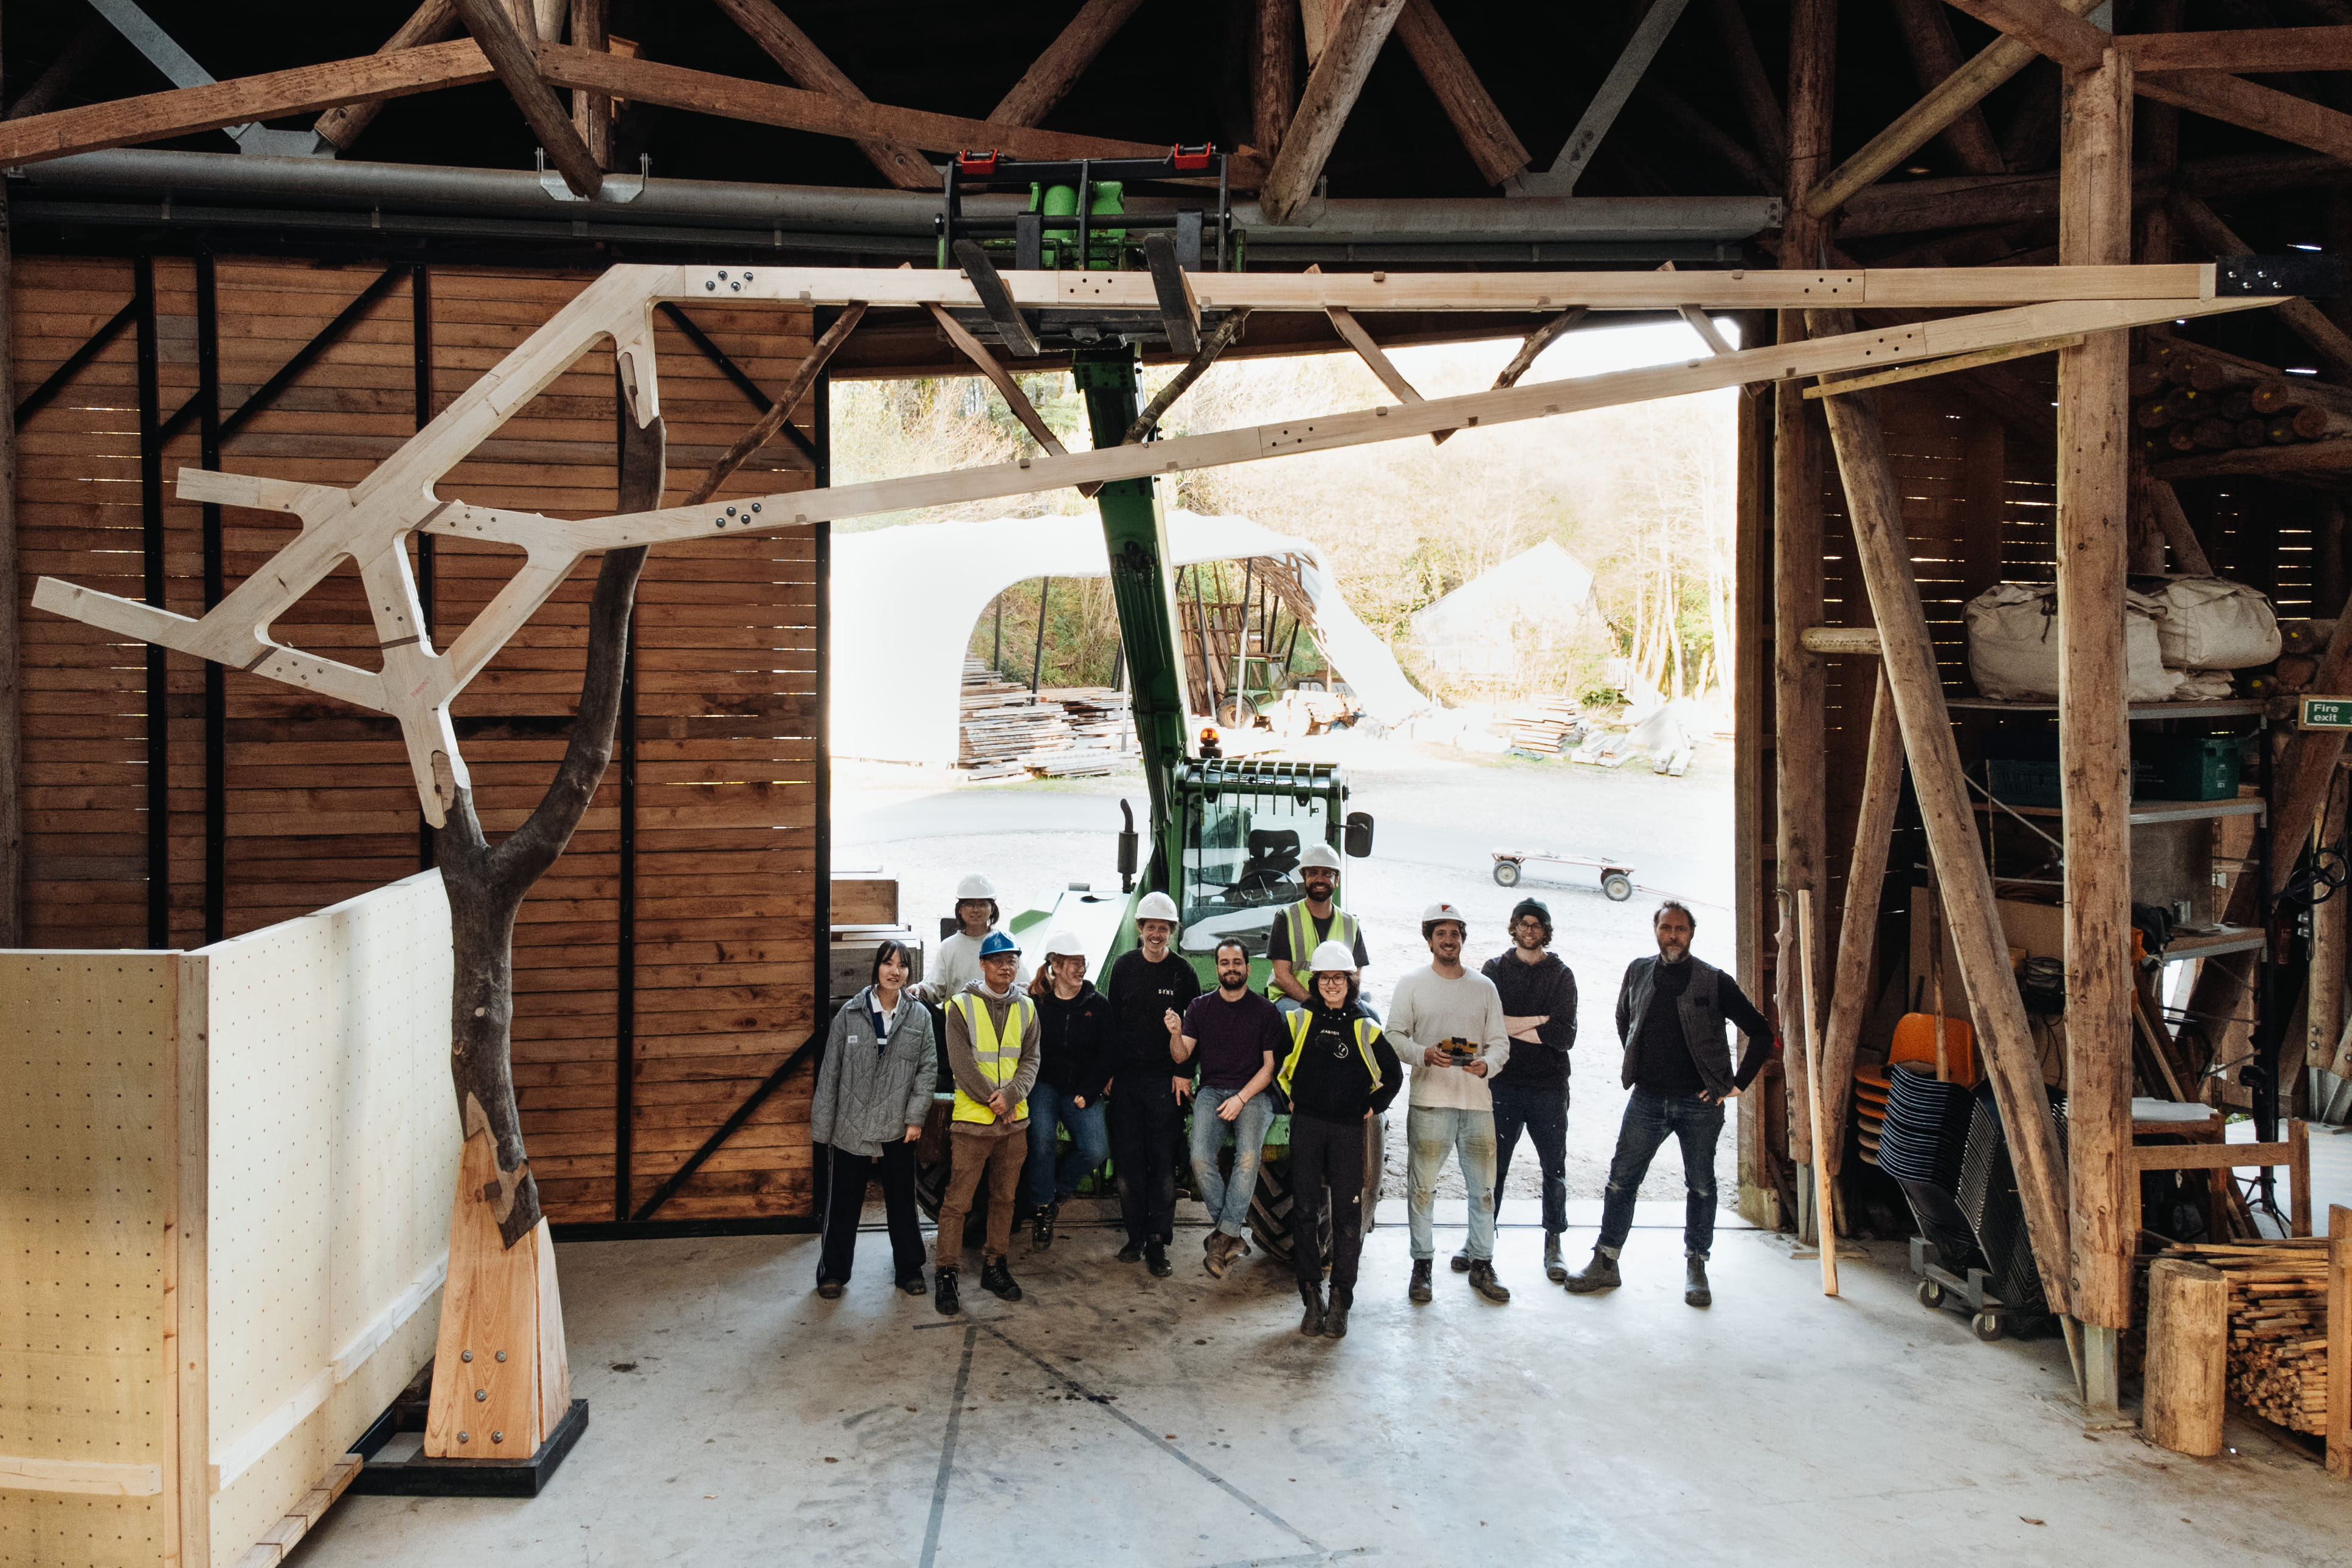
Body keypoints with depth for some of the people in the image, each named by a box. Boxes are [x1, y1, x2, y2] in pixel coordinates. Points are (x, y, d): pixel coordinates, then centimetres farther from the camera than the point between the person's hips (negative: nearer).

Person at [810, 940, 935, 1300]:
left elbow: (926, 1070, 3)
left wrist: (916, 1117, -4)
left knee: (902, 1202, 12)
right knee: (843, 1203, 9)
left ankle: (909, 1269, 28)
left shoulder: (919, 1016, 0)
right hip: (851, 1127, -1)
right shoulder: (850, 1014, -3)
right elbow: (830, 1071, 0)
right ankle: (833, 1272, 25)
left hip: (898, 1130, 1)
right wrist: (822, 1123, 0)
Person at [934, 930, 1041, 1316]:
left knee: (1004, 1198, 13)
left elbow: (1031, 1060, 4)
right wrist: (994, 1101, -13)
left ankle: (995, 1266, 25)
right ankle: (946, 1275, 6)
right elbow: (961, 1063, -10)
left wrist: (1010, 1096, -13)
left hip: (1014, 1119, 4)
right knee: (957, 1201, -3)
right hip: (972, 1119, -4)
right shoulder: (962, 1006, -4)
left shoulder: (1026, 1008, 9)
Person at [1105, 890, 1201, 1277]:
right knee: (1128, 1160, 4)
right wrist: (1111, 1071, 8)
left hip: (1164, 1080, -2)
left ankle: (1157, 1243, 3)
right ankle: (1136, 1236, 15)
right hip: (1126, 1078, 2)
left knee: (1163, 1162, -3)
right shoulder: (1124, 966, 8)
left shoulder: (1183, 972, 2)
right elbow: (1113, 1023, 12)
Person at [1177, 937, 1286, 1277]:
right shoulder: (1200, 1007, 13)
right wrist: (1176, 1034, -19)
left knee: (1248, 1156, -29)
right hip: (1211, 1091, 2)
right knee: (1201, 1157, -25)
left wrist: (1241, 1098, -11)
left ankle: (1223, 1236, -23)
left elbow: (1269, 1066, 3)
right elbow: (1182, 1055, 4)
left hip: (1253, 1093, -2)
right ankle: (1233, 1232, -13)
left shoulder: (1266, 1011, 6)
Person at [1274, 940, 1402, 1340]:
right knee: (1305, 1212, 0)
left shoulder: (1365, 1029, 6)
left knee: (1347, 1215, -3)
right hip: (1306, 1126, 0)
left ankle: (1340, 1303, 3)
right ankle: (1312, 1298, 7)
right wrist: (1289, 1099, 9)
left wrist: (1372, 1108, 10)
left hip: (1348, 1130, 0)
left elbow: (1393, 1074, 17)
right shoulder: (1299, 1021, 5)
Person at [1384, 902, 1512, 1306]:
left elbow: (1500, 1041, 10)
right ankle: (1422, 1265, 12)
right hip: (1429, 1101, -2)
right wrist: (1424, 1054, -16)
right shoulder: (1412, 984, 5)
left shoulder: (1484, 987, 12)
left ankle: (1481, 1264, 17)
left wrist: (1487, 1064, -11)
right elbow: (1394, 1035, 2)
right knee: (1422, 1187, 1)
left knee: (1484, 1188, 6)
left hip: (1478, 1100, 2)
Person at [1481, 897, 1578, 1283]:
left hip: (1549, 1087, 0)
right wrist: (1539, 1021, -9)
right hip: (1503, 1083, 0)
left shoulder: (1561, 975, 5)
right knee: (1492, 1166, 3)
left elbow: (1565, 1037, -7)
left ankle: (1553, 1245, 16)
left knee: (1554, 1168, 5)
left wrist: (1512, 1027, -9)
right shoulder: (1495, 969, 7)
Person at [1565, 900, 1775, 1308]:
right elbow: (1623, 1021, 23)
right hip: (1647, 1099, 2)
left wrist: (1739, 1083, -3)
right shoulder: (1638, 972, 5)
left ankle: (1696, 1269, 22)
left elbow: (1761, 1031, 0)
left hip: (1700, 1103, -2)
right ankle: (1605, 1263, 12)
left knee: (1701, 1187, 8)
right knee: (1621, 1181, 2)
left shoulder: (1714, 981, -5)